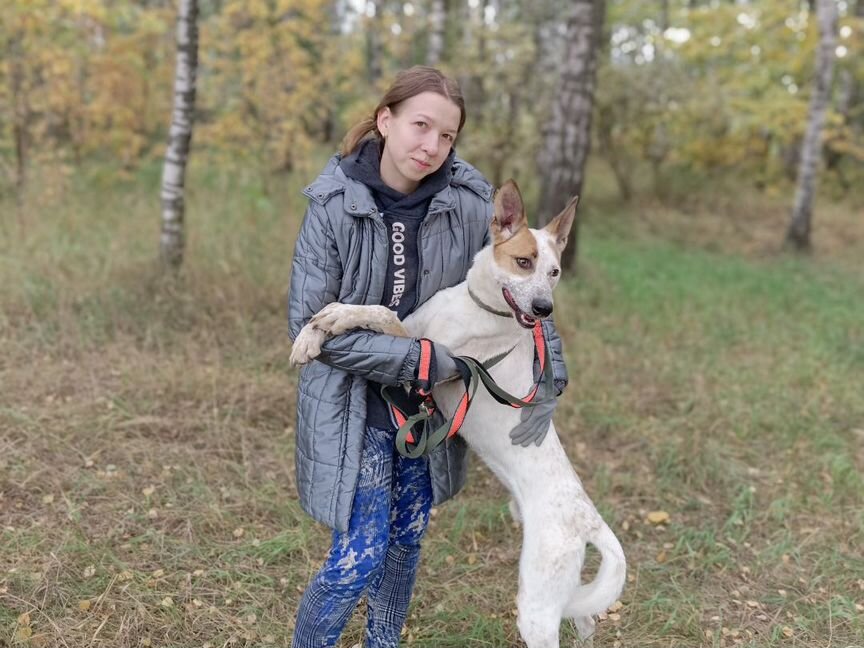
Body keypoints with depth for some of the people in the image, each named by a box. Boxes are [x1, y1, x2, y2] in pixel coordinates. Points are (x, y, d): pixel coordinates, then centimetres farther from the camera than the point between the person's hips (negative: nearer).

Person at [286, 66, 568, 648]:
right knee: (359, 557, -5)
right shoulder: (334, 203, -17)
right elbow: (310, 324, -18)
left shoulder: (469, 201, -10)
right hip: (353, 403, -3)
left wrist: (549, 377, -9)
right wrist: (419, 358, -22)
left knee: (406, 540, 17)